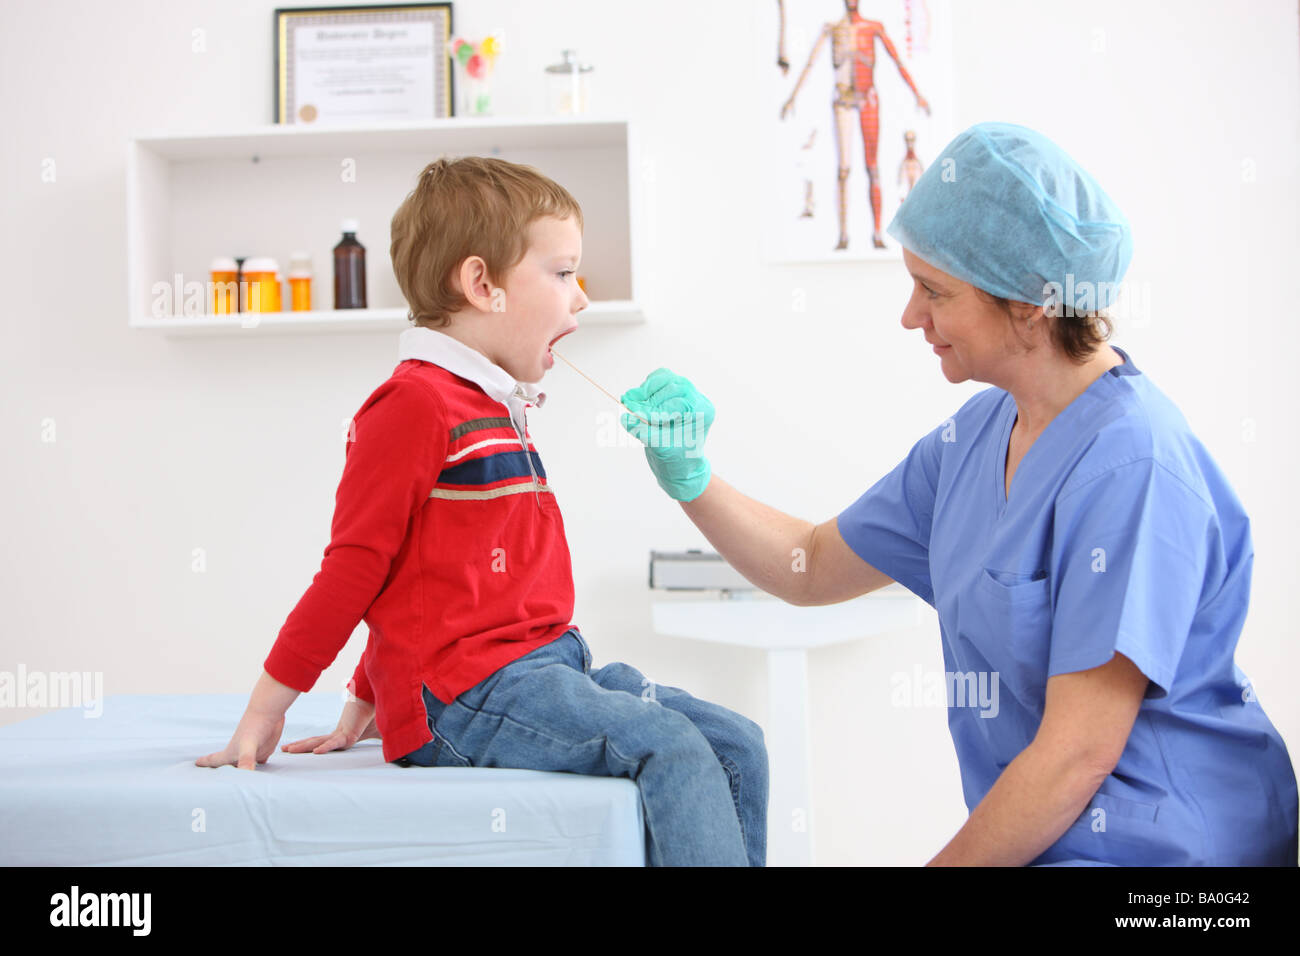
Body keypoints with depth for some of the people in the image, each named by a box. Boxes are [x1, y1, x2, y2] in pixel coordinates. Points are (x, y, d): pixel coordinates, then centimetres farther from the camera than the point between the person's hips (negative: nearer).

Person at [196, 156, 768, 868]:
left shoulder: (497, 411, 22)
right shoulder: (416, 403, -9)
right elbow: (358, 563, -8)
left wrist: (366, 700, 29)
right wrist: (265, 710, -6)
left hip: (546, 665, 10)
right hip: (465, 695, -9)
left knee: (736, 747, 0)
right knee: (673, 750, -24)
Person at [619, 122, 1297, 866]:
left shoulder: (1130, 465, -21)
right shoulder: (976, 435, 7)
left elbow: (1080, 750, -21)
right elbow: (811, 567, 16)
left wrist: (950, 860, -13)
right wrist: (690, 477, 2)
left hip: (1159, 842, -7)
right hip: (1047, 831, 7)